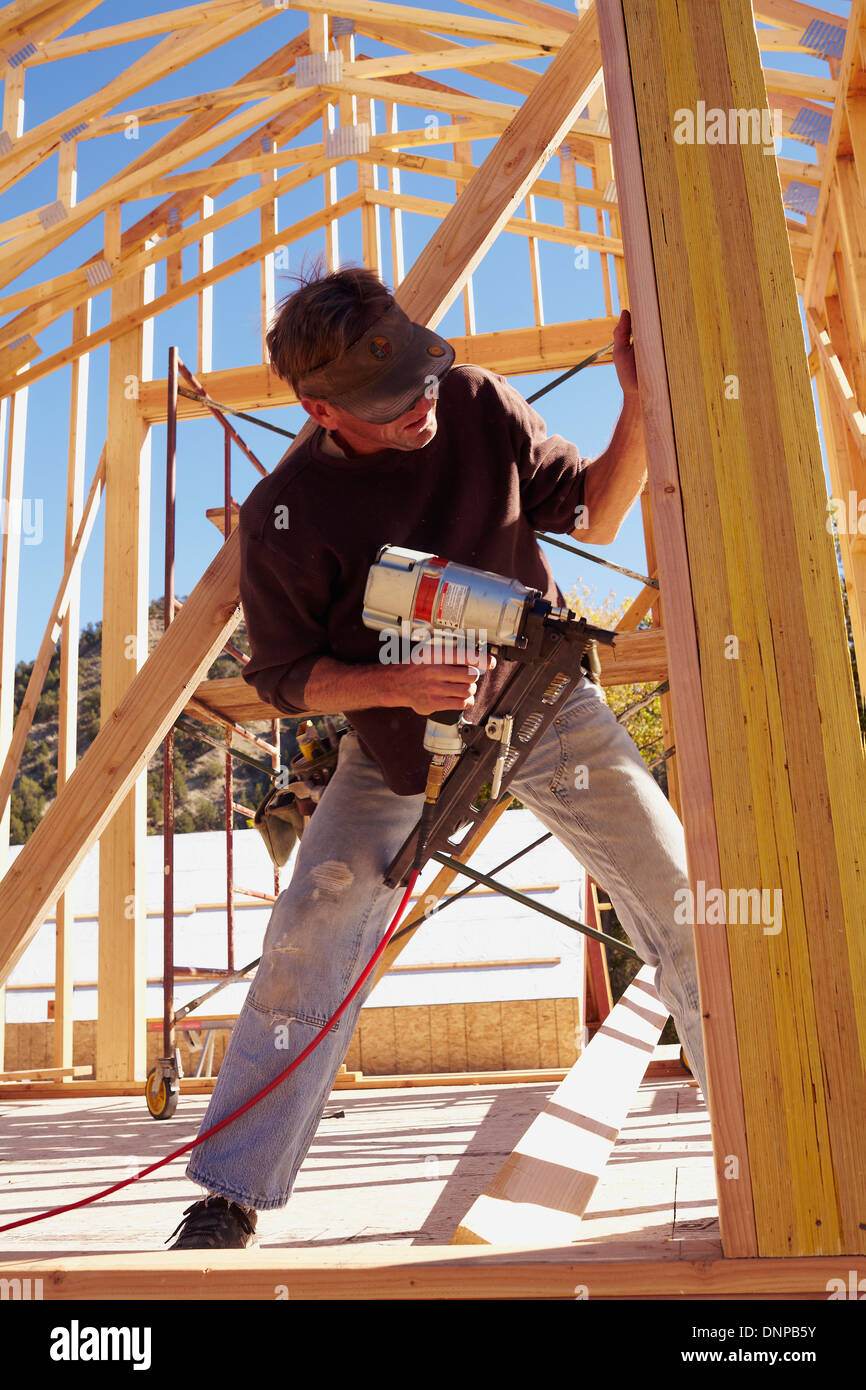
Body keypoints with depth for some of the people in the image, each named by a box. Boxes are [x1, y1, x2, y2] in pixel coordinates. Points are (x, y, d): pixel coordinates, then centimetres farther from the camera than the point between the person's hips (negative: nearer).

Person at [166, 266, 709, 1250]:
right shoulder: (285, 513, -18)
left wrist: (641, 403, -17)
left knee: (684, 906, 1)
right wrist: (392, 686, -26)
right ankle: (231, 1195, 9)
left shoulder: (478, 405, -11)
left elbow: (594, 514, -2)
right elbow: (283, 678, -9)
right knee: (306, 947, -10)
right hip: (402, 740, -2)